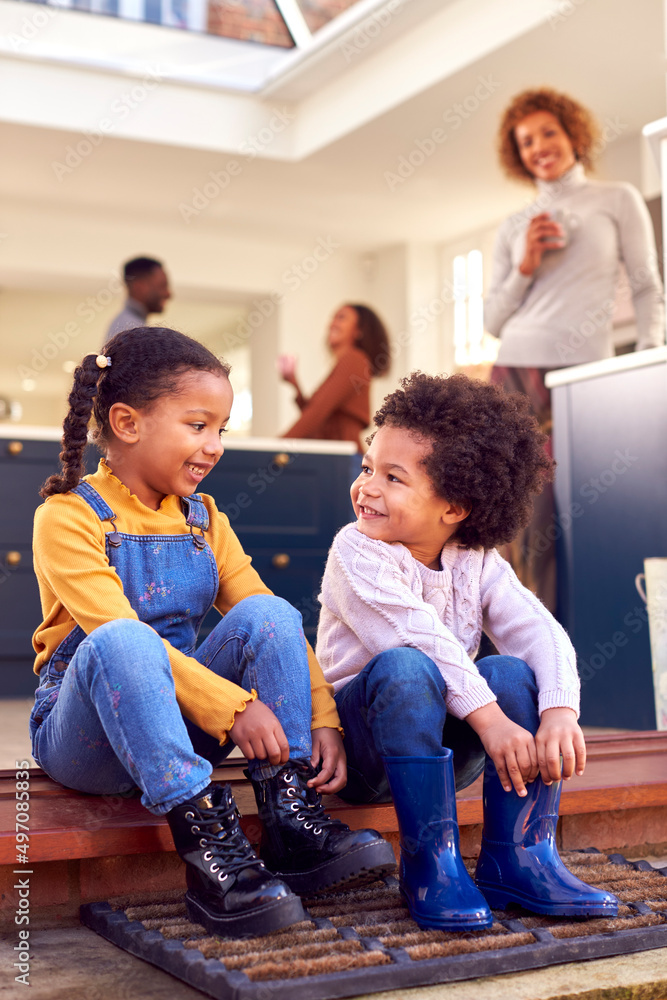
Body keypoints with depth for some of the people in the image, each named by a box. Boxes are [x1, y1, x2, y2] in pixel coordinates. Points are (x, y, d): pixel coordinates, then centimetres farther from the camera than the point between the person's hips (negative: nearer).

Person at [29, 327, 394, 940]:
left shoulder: (203, 519, 9)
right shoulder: (69, 517, -10)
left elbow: (271, 626, 2)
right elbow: (119, 633, -23)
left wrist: (322, 720, -12)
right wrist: (232, 707, -31)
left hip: (180, 723, 5)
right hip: (84, 738, -5)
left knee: (269, 614, -18)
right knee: (122, 642, -36)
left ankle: (291, 819, -20)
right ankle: (207, 843, -36)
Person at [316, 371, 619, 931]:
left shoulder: (479, 564, 1)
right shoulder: (356, 553, -13)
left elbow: (540, 632, -12)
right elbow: (419, 637, -27)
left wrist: (561, 711, -31)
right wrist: (489, 719, -35)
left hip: (441, 743, 4)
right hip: (359, 743, -4)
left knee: (518, 673, -22)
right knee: (405, 669, -34)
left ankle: (519, 859, -14)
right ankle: (431, 862, -26)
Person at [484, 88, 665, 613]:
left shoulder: (617, 200, 11)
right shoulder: (514, 228, 18)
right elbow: (493, 320, 14)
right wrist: (525, 268, -1)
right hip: (516, 371, 3)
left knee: (559, 511, -10)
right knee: (530, 515, -4)